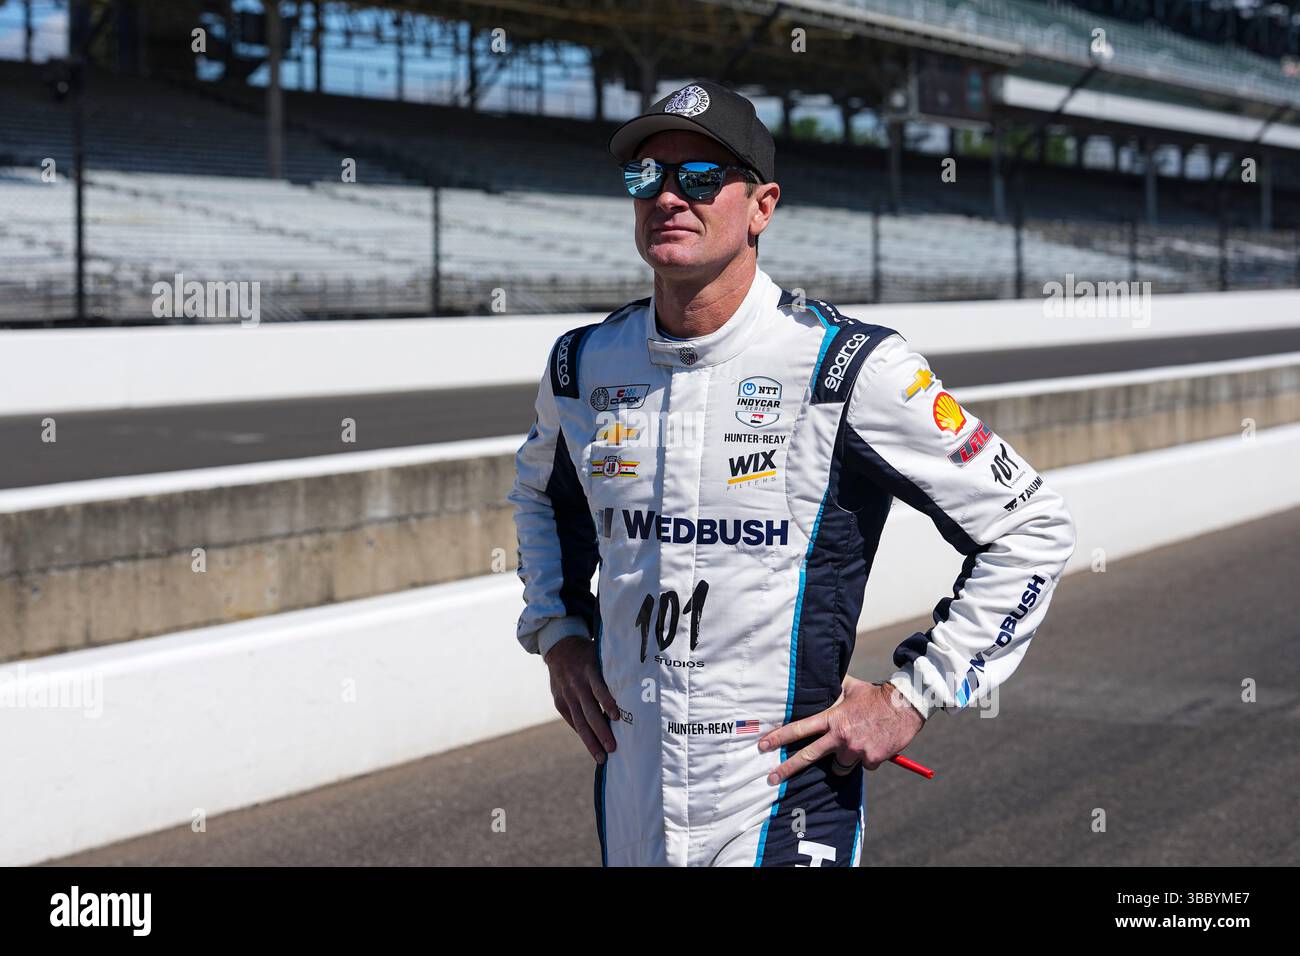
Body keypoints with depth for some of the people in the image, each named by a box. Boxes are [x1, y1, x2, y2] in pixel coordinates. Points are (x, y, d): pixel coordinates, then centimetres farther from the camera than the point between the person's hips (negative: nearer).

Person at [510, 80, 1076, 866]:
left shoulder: (848, 368, -13)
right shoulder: (584, 365, 3)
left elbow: (1032, 528, -8)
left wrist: (912, 697, -9)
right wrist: (557, 631, 12)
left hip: (788, 812, -5)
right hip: (628, 797, 5)